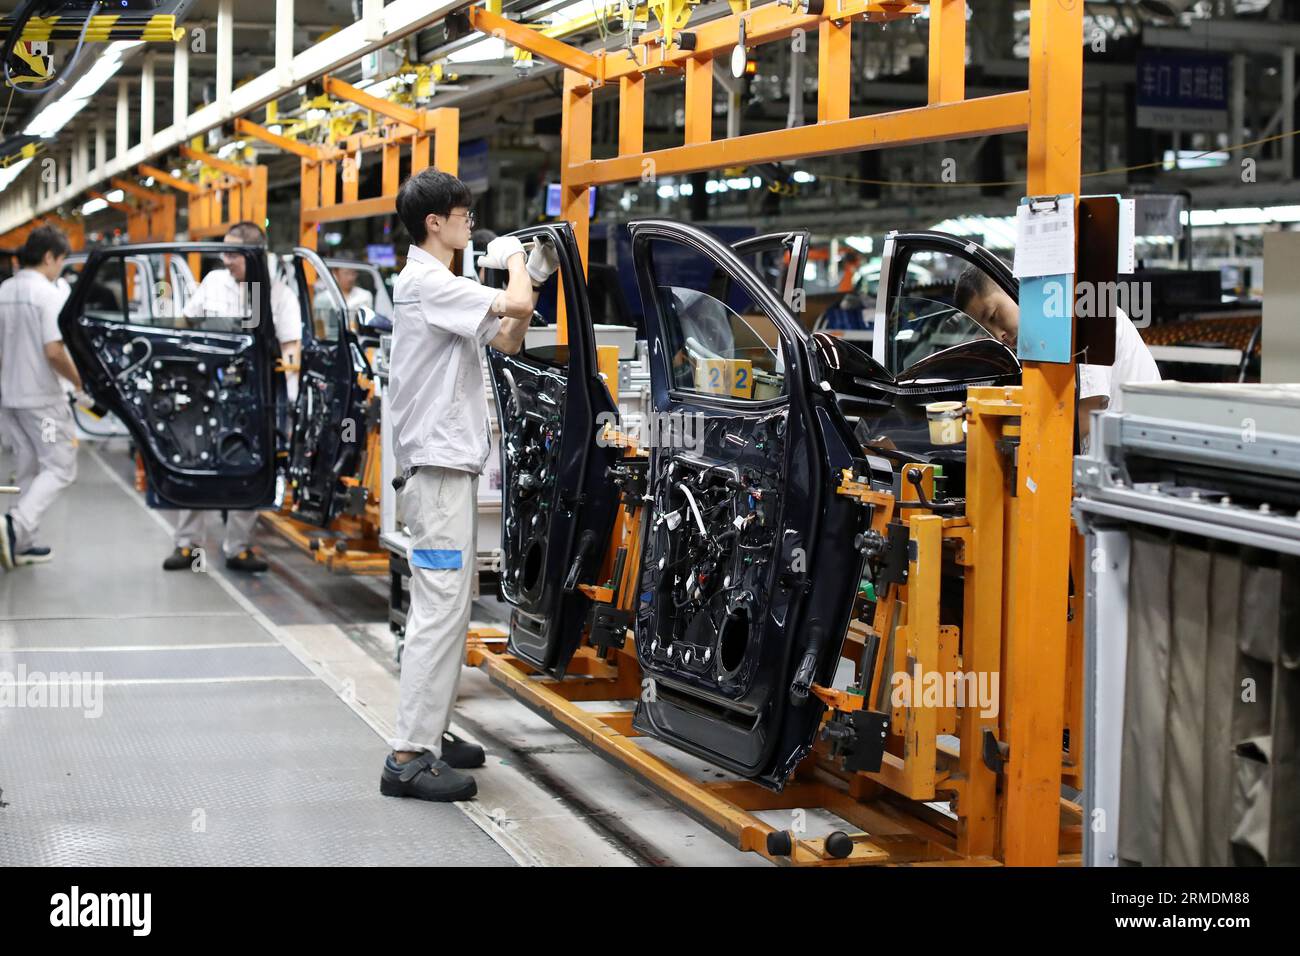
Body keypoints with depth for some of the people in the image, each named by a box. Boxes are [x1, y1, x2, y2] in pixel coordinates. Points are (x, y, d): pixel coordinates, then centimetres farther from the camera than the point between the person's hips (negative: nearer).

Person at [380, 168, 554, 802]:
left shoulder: (440, 286, 19)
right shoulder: (427, 283, -14)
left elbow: (508, 340, 22)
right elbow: (516, 305, -25)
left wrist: (531, 276, 11)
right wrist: (515, 260, -5)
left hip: (449, 466, 11)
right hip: (438, 469, -11)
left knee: (447, 606, 15)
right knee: (440, 609, -13)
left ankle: (429, 733, 22)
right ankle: (409, 758, -13)